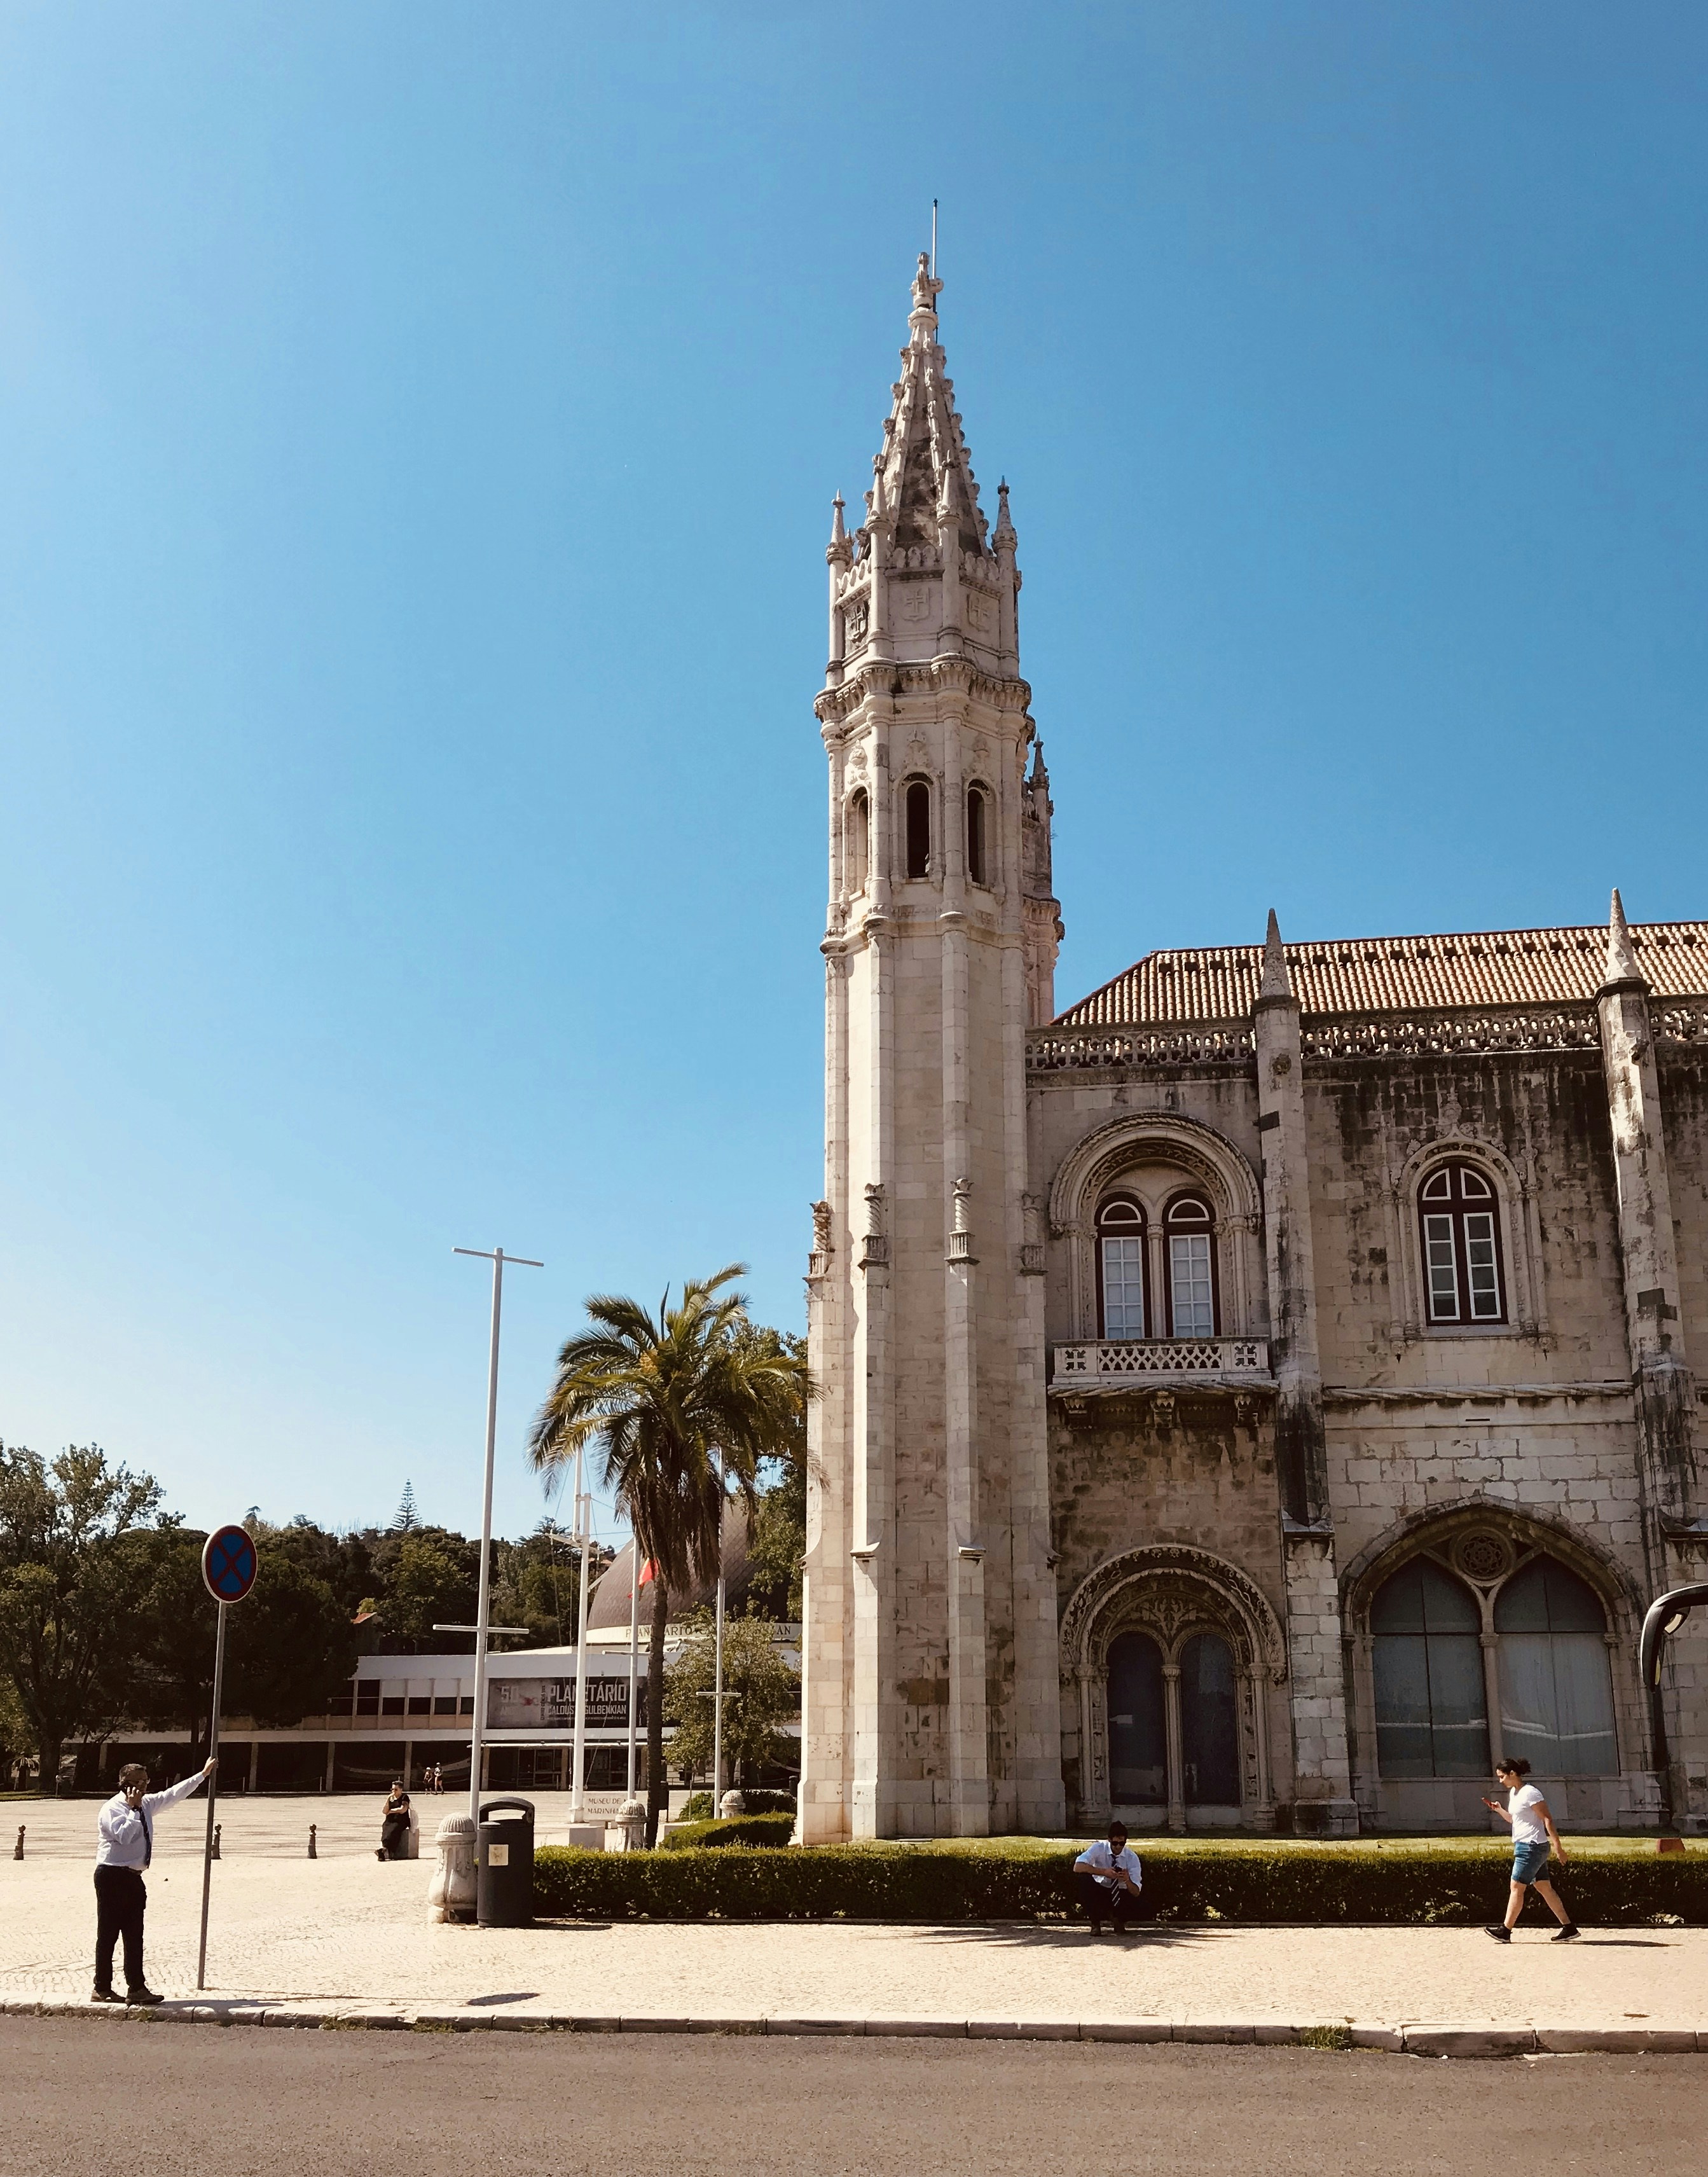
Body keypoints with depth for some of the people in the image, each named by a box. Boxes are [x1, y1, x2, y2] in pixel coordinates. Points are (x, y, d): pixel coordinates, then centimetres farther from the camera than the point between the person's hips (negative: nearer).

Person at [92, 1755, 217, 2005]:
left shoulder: (146, 1804, 11)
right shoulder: (112, 1809, -12)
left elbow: (173, 1795, 17)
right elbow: (124, 1835, -25)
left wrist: (203, 1775, 17)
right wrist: (133, 1809, -18)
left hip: (133, 1878, 8)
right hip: (113, 1877, -8)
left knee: (134, 1935, 8)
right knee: (108, 1934, -2)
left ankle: (136, 1988, 11)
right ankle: (101, 1990, 5)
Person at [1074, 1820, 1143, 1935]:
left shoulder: (1132, 1858, -14)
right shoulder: (1099, 1849, -17)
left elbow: (1136, 1892, -19)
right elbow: (1077, 1867, -32)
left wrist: (1128, 1881, -43)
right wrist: (1104, 1872, -41)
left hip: (1120, 1896, 1)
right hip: (1099, 1892, -1)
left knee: (1134, 1899, -32)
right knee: (1082, 1877, -30)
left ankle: (1119, 1921, 4)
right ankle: (1095, 1923, -14)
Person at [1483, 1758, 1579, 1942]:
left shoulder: (1530, 1793, -16)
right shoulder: (1513, 1793, 12)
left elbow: (1547, 1819, -17)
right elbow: (1512, 1819, 24)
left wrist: (1558, 1846, -20)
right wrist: (1498, 1809, 5)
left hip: (1532, 1847, -10)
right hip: (1523, 1846, 10)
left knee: (1516, 1888, -6)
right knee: (1544, 1888, 10)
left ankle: (1506, 1931, -1)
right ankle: (1569, 1928, 13)